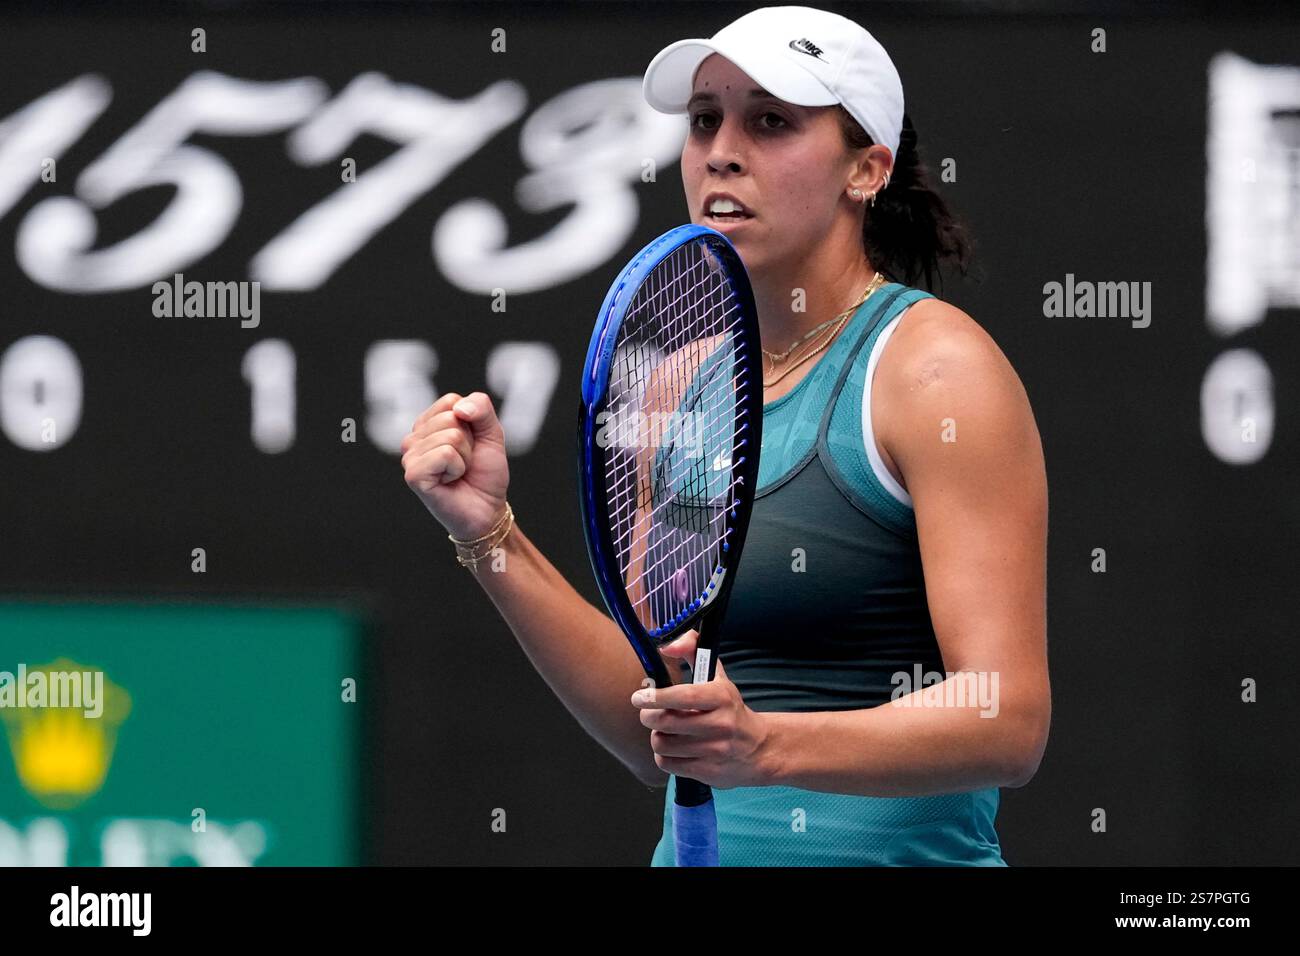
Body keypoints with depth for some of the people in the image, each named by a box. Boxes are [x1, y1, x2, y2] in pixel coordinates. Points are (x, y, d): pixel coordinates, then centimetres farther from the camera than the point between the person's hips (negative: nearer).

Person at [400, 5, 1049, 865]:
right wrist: (491, 534, -1)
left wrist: (763, 746, -30)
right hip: (703, 848, 6)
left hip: (896, 848, -6)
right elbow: (656, 744, 7)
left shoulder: (936, 367, -10)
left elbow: (1009, 721, -18)